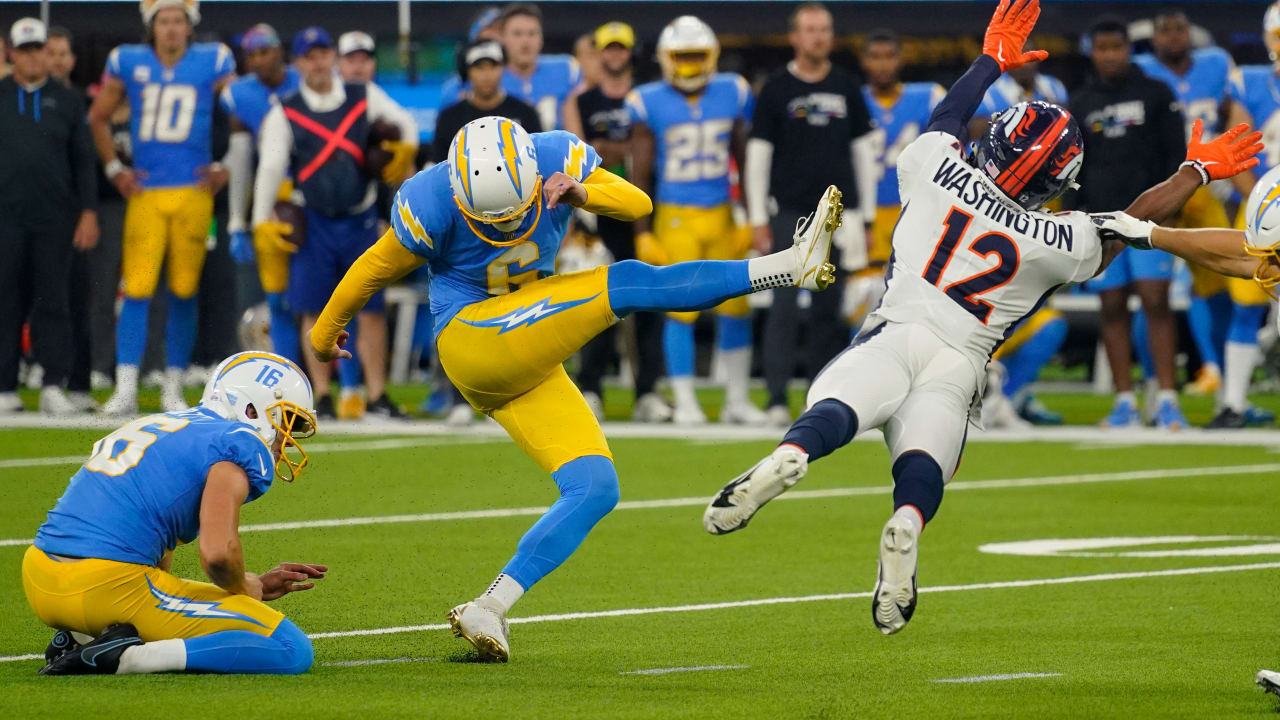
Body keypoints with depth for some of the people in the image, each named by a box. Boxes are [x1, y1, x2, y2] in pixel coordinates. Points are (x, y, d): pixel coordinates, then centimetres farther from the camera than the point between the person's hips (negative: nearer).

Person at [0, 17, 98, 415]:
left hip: (55, 218, 0)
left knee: (54, 303, -3)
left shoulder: (67, 100, 11)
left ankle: (54, 386, -4)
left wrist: (88, 213, 1)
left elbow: (83, 160, 10)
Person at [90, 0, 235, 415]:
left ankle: (173, 390, 14)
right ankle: (125, 391, -9)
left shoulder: (212, 63, 2)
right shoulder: (129, 63, 5)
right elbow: (98, 118, 18)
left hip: (193, 193, 0)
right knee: (137, 291, -8)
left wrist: (225, 168, 6)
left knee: (184, 294, 4)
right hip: (145, 194, 0)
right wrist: (115, 170, 12)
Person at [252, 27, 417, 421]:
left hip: (361, 221, 1)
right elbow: (270, 168, -1)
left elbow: (404, 123, 14)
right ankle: (322, 396, 9)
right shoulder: (285, 113, -1)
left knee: (371, 310, 1)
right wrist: (263, 221, -5)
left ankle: (377, 395, 7)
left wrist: (405, 148, -6)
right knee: (315, 311, 0)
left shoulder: (365, 98, 3)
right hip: (314, 222, -1)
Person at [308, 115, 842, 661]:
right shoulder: (431, 206, -20)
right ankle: (789, 265, -21)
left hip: (527, 363, 6)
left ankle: (487, 610, -9)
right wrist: (325, 331, 12)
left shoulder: (557, 159, -8)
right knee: (626, 285, -19)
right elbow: (374, 269, -4)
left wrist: (583, 193, -31)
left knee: (595, 490, -5)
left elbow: (637, 205, -10)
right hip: (473, 340, -6)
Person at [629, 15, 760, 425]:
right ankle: (684, 402, 3)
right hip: (675, 218, -3)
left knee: (736, 307, 4)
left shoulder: (732, 95, 3)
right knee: (681, 310, -5)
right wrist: (643, 233, -6)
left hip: (721, 215, 3)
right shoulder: (650, 103, -6)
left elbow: (745, 161, 9)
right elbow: (641, 173, -3)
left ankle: (737, 400, 15)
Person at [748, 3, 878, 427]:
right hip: (789, 213, -3)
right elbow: (757, 156, 1)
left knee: (829, 309, 4)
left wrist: (866, 217, 8)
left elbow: (863, 153, 12)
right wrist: (757, 219, -4)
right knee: (785, 305, -8)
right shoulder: (776, 90, 1)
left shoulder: (847, 89, 9)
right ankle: (777, 397, -8)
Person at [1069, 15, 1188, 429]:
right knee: (1113, 308, 1)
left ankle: (1166, 400, -12)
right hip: (1101, 217, 3)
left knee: (1156, 302, -11)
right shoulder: (1081, 106, 13)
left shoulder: (1154, 94, 6)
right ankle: (1125, 402, 5)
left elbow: (1175, 154, 5)